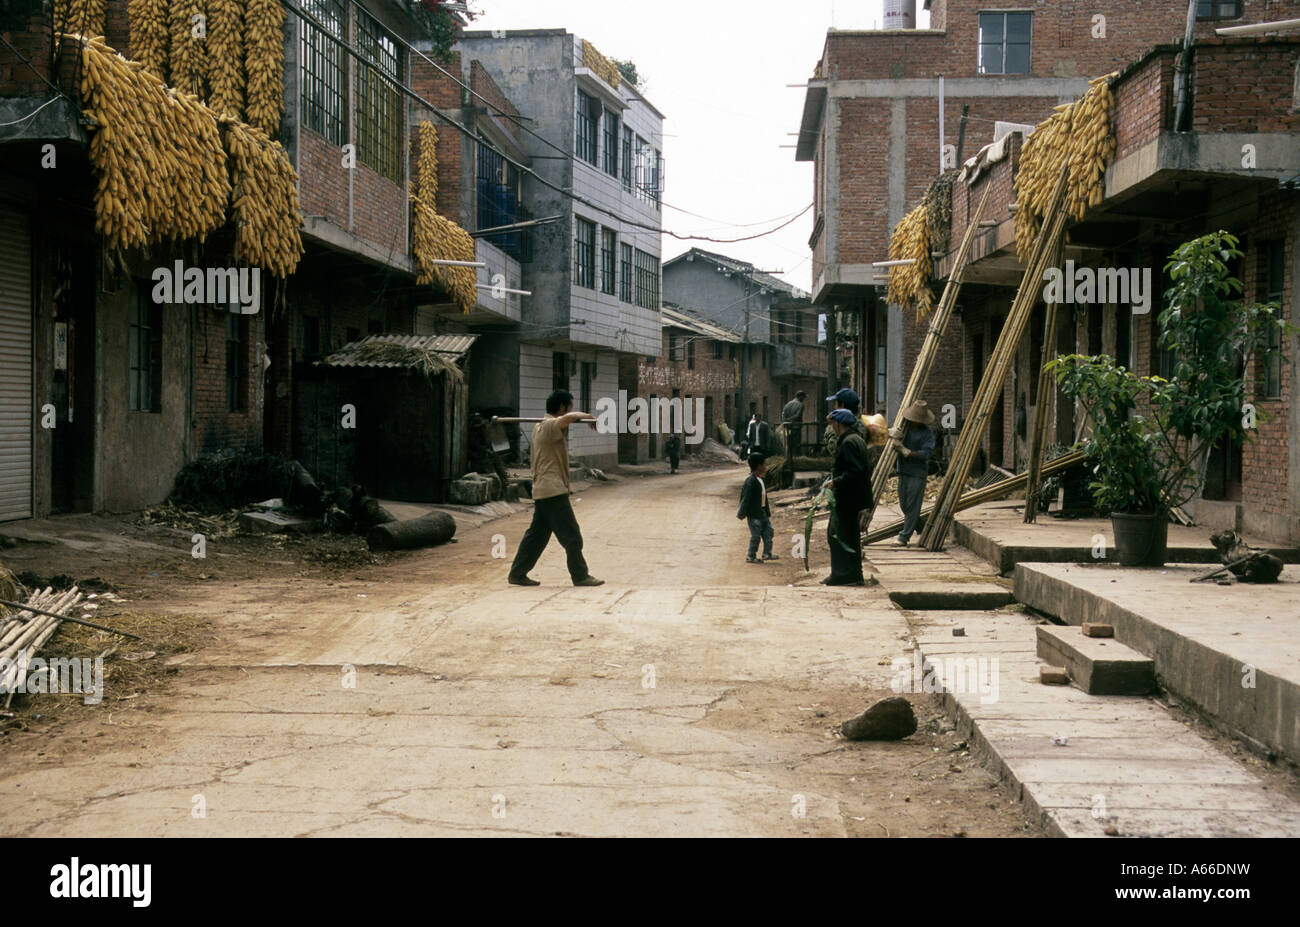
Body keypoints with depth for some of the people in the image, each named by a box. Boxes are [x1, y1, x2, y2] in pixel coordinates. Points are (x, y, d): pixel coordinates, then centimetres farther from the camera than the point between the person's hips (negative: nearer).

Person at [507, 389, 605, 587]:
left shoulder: (539, 426, 16)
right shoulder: (551, 426, -15)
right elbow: (569, 418, -34)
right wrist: (589, 417, -18)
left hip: (541, 490, 10)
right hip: (553, 490, -10)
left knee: (537, 534, 13)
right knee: (571, 535, -4)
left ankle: (517, 573, 16)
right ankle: (580, 576, 0)